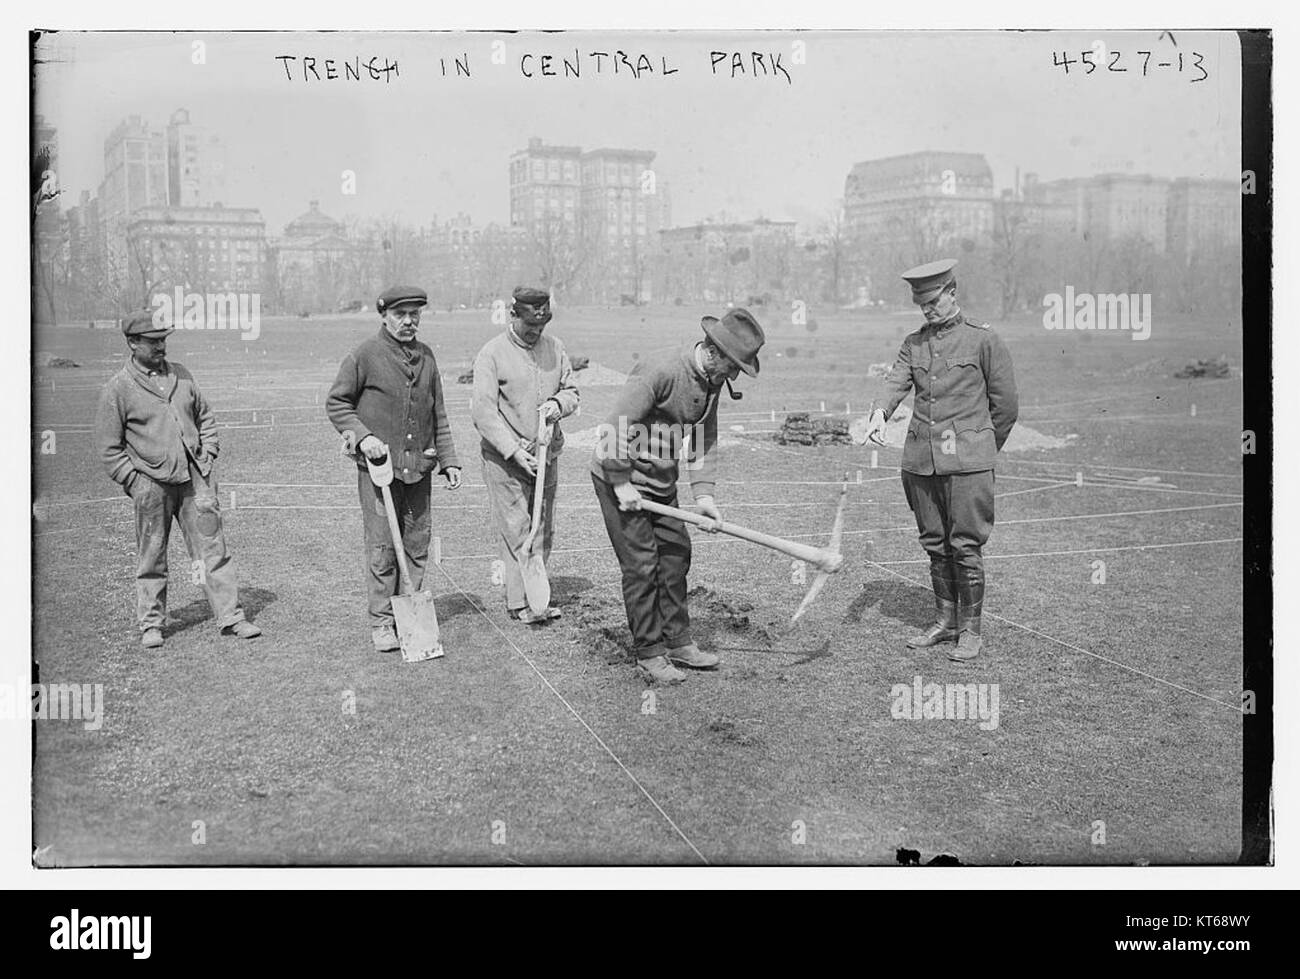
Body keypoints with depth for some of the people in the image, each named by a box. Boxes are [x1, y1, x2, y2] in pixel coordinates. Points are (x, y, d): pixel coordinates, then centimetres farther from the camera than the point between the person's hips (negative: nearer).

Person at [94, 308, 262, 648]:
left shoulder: (181, 374, 11)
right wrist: (135, 483, -6)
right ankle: (150, 625, 19)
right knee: (151, 559, 6)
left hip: (196, 479, 4)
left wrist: (208, 455, 10)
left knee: (213, 549, 4)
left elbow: (205, 416, 21)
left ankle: (230, 617, 8)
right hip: (152, 486, -4)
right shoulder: (117, 389, -4)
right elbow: (109, 447, -2)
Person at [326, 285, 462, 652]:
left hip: (419, 466, 5)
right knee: (382, 546, -3)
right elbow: (336, 403, 0)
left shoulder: (426, 356, 11)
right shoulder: (365, 355, -5)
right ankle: (381, 622, 6)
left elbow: (438, 414, 16)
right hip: (378, 463, -5)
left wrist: (448, 461, 12)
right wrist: (363, 436, -13)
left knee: (417, 543, 8)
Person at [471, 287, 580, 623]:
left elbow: (571, 391, 14)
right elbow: (484, 412, -14)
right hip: (505, 457, -5)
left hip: (546, 454, 5)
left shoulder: (554, 347, 7)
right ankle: (520, 601, 1)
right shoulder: (492, 353, -9)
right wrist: (515, 450, -20)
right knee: (515, 529, -5)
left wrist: (557, 404, -10)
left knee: (544, 529, 10)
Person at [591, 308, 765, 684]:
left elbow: (704, 440, 5)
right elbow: (617, 427, -26)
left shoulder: (711, 381, 0)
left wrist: (703, 493, -4)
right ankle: (649, 654, 6)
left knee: (676, 555, 11)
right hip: (620, 475, -8)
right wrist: (622, 484, -21)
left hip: (661, 481, 8)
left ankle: (677, 641, 24)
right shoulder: (661, 371, -27)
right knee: (641, 564, -5)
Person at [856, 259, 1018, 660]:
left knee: (965, 546, -4)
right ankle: (945, 622, 24)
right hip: (919, 458, 5)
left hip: (965, 461, -5)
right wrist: (880, 412, -22)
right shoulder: (913, 343, 15)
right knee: (934, 545, 11)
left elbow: (1006, 405, 5)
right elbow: (896, 380, -1)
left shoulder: (984, 340, 1)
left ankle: (970, 631, 7)